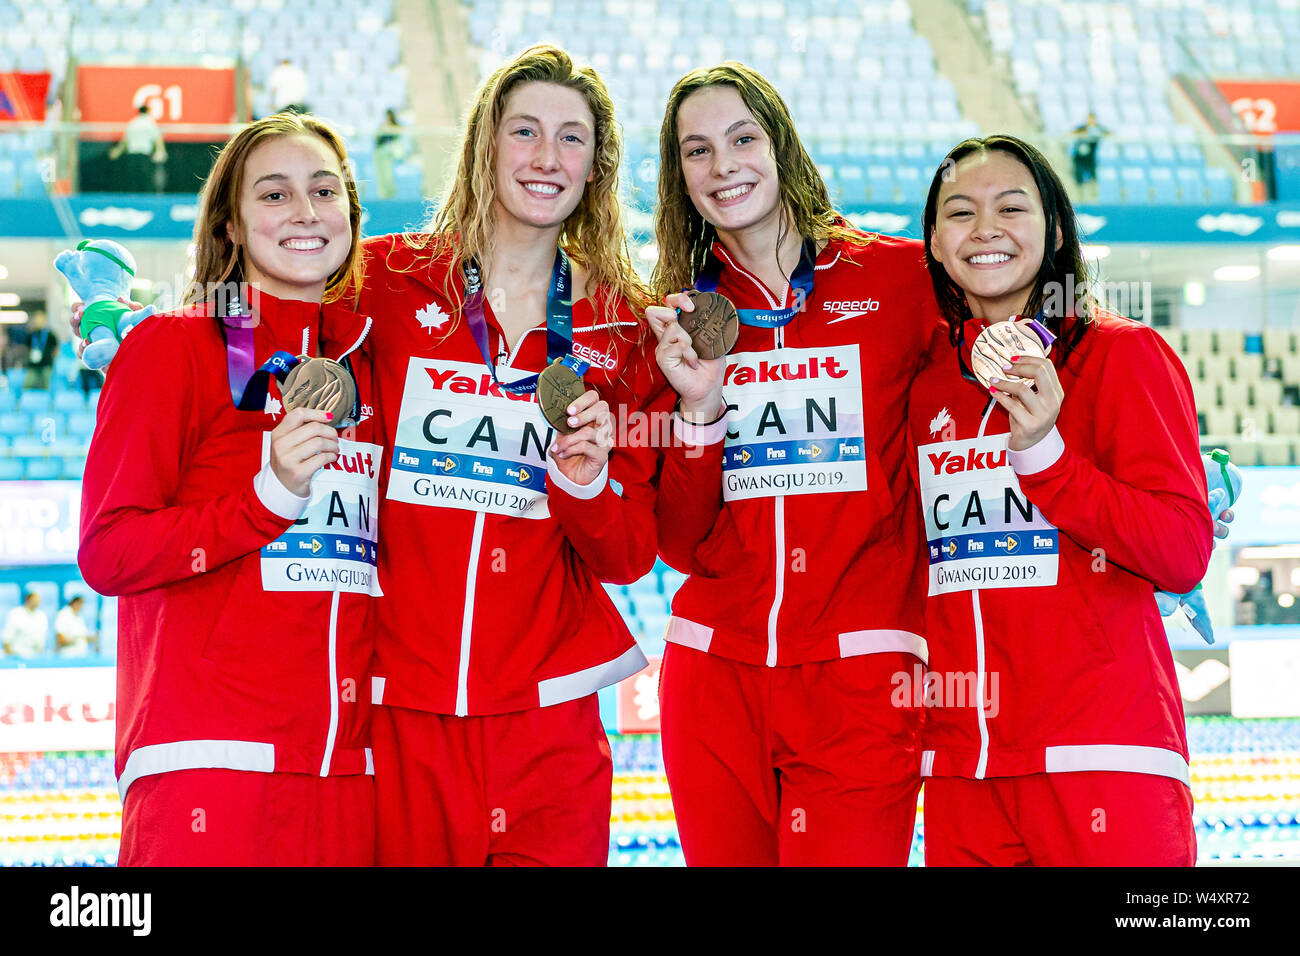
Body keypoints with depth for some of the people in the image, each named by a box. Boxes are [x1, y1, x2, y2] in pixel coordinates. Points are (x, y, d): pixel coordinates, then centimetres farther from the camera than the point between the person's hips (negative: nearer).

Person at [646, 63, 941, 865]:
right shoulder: (681, 317, 8)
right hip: (714, 673, 3)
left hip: (857, 678, -3)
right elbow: (682, 544, 4)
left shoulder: (902, 276, 0)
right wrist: (700, 406, -10)